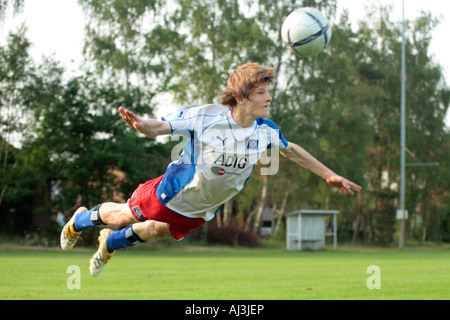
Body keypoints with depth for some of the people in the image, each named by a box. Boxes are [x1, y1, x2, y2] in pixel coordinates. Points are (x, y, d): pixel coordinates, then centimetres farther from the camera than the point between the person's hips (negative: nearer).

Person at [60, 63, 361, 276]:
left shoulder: (265, 130, -17)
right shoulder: (206, 115, -31)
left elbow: (291, 149, 2)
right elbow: (159, 127, -30)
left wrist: (330, 176, 5)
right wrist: (139, 124, -54)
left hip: (200, 212, 5)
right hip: (172, 192, -5)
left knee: (157, 231, 23)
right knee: (125, 216, 14)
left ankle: (110, 244, 54)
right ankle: (80, 221, 48)